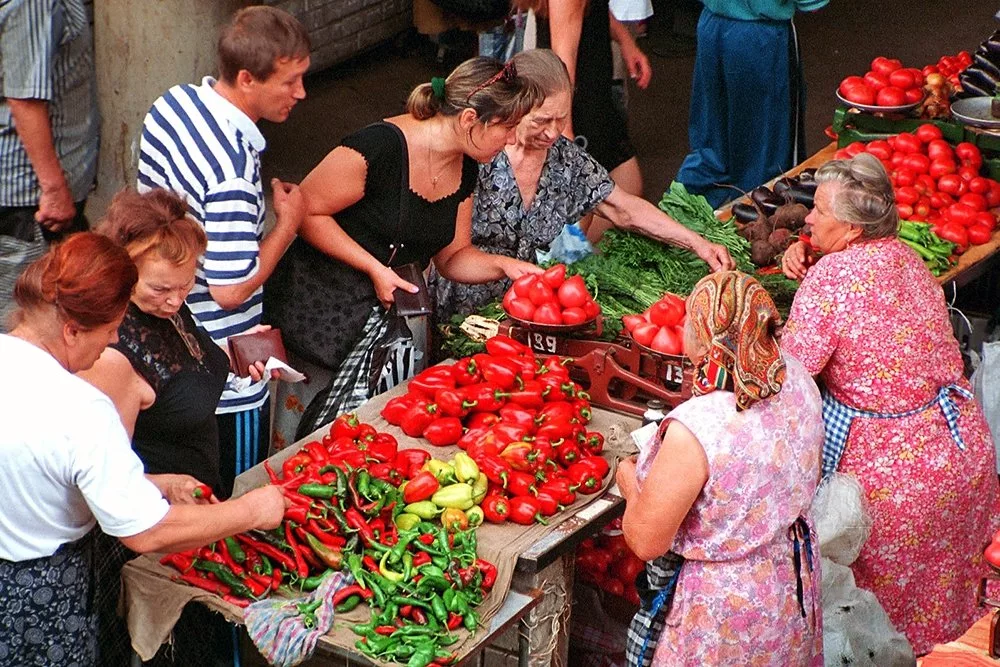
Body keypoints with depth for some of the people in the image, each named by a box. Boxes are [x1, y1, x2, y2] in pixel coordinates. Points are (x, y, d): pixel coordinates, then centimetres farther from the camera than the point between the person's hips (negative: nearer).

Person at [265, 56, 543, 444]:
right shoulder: (381, 146, -22)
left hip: (389, 310, 7)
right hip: (322, 306, -7)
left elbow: (452, 257, 13)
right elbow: (306, 210, -17)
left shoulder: (464, 169, 3)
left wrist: (502, 266, -7)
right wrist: (375, 268, -19)